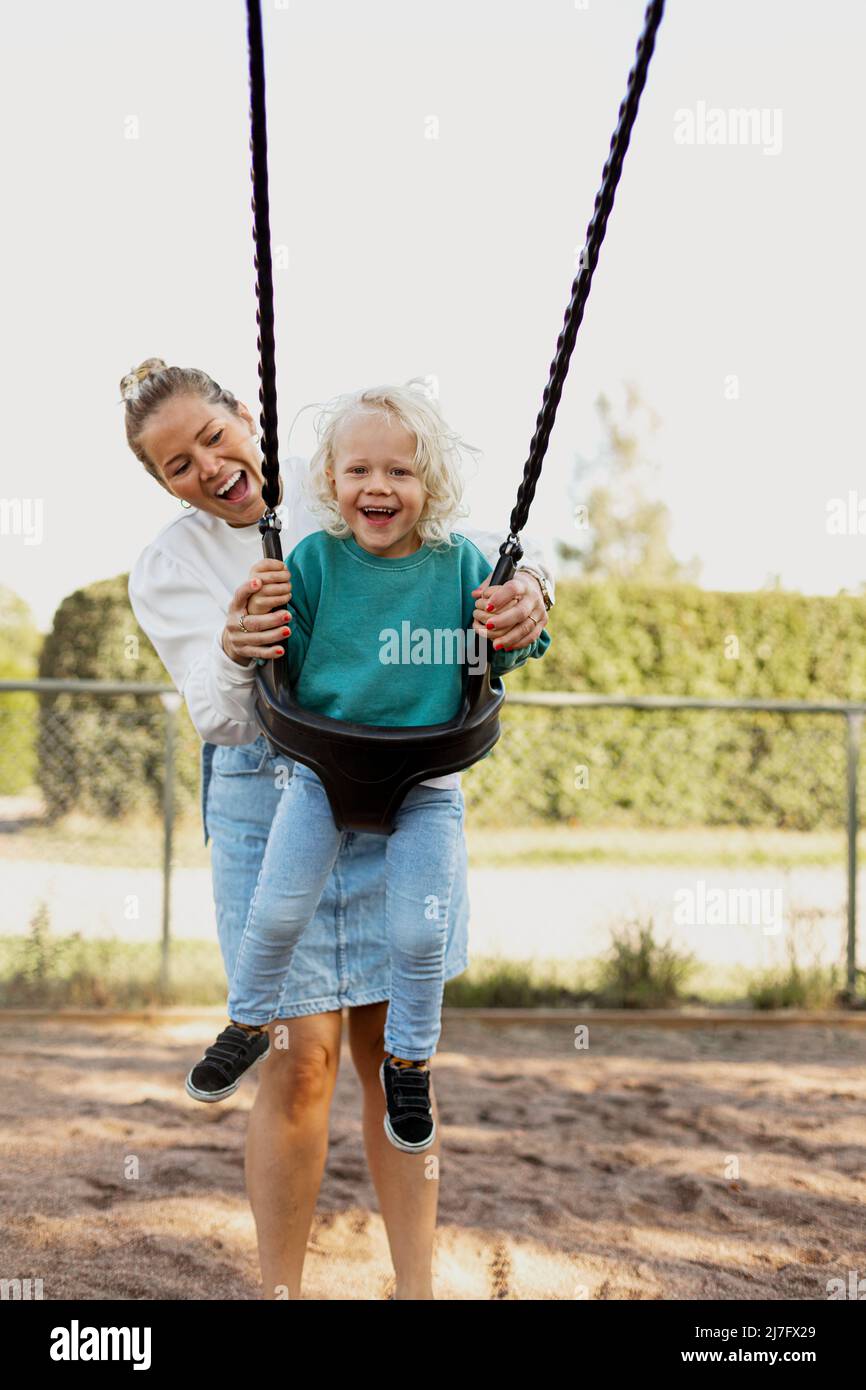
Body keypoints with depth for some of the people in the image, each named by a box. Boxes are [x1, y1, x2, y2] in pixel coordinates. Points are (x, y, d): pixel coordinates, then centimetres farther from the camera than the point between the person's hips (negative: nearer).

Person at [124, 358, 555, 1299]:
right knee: (302, 1062, -4)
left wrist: (526, 586, -28)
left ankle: (416, 1289, 14)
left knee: (399, 1052, 5)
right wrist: (235, 655, -35)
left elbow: (491, 552, -4)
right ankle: (281, 1294, 10)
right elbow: (220, 717, -12)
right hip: (270, 804, -1)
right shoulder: (166, 571, 1)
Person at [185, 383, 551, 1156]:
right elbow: (285, 668, -3)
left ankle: (409, 1060, 26)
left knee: (419, 932, 0)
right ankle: (250, 1022, 30)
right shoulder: (315, 561, -7)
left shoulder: (460, 563, -7)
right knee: (276, 911, 1)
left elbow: (491, 657, 3)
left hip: (426, 779, 0)